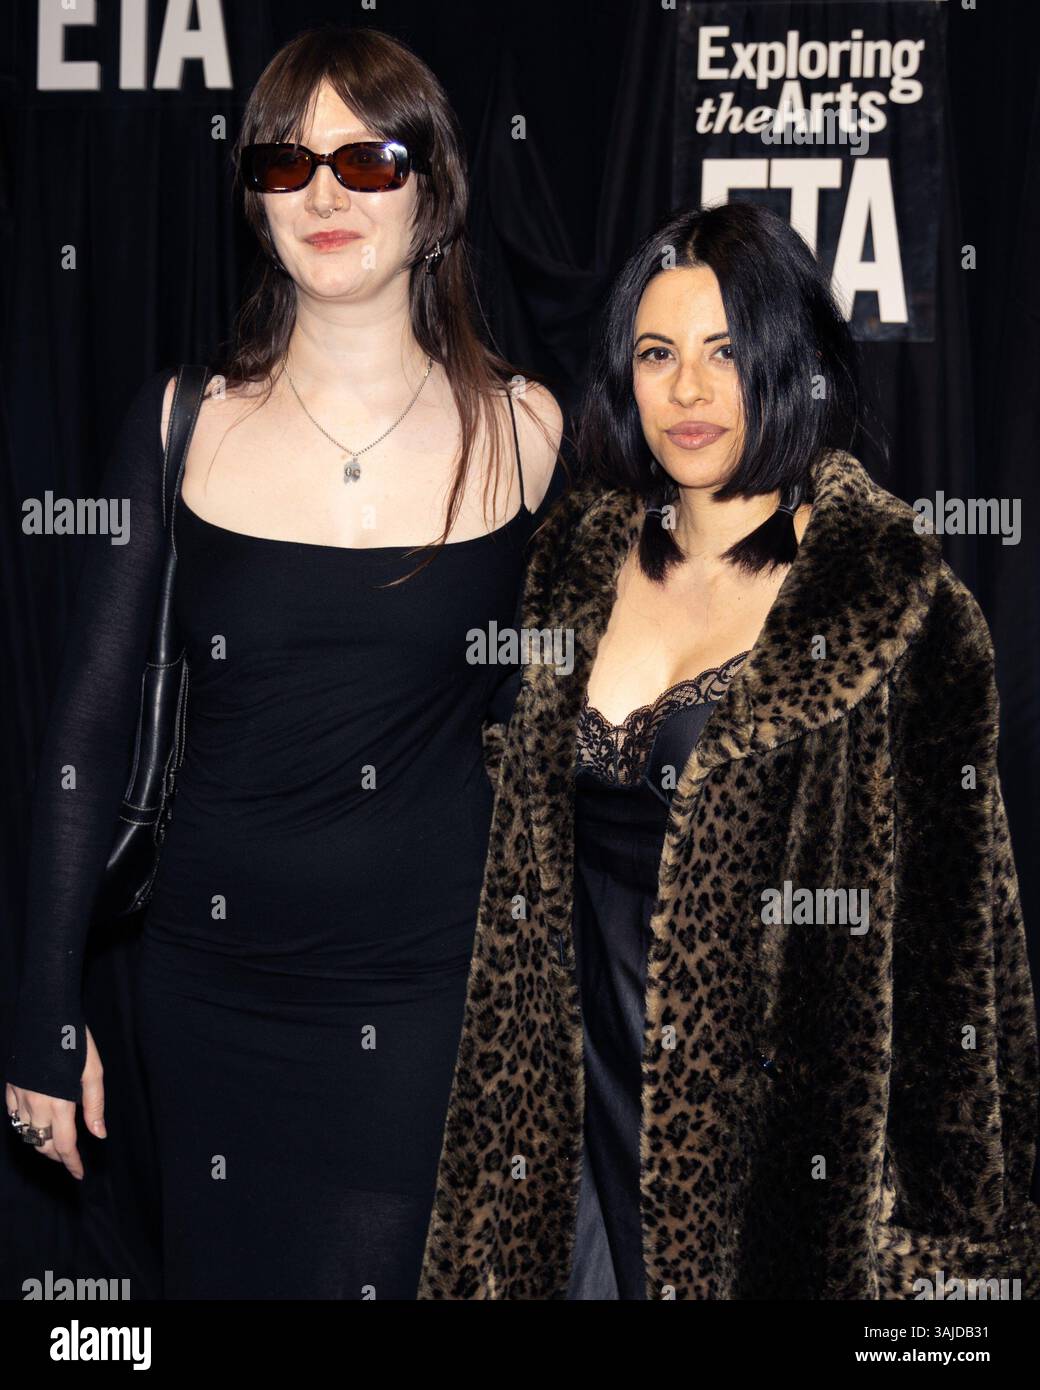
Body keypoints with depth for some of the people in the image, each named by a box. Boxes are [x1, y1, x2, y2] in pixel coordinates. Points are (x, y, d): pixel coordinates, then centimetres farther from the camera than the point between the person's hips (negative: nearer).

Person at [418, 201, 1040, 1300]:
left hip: (774, 1115, -4)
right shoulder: (584, 561, 4)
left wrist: (939, 1239, -10)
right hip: (591, 1086, 5)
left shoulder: (896, 601, -12)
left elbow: (948, 927, -10)